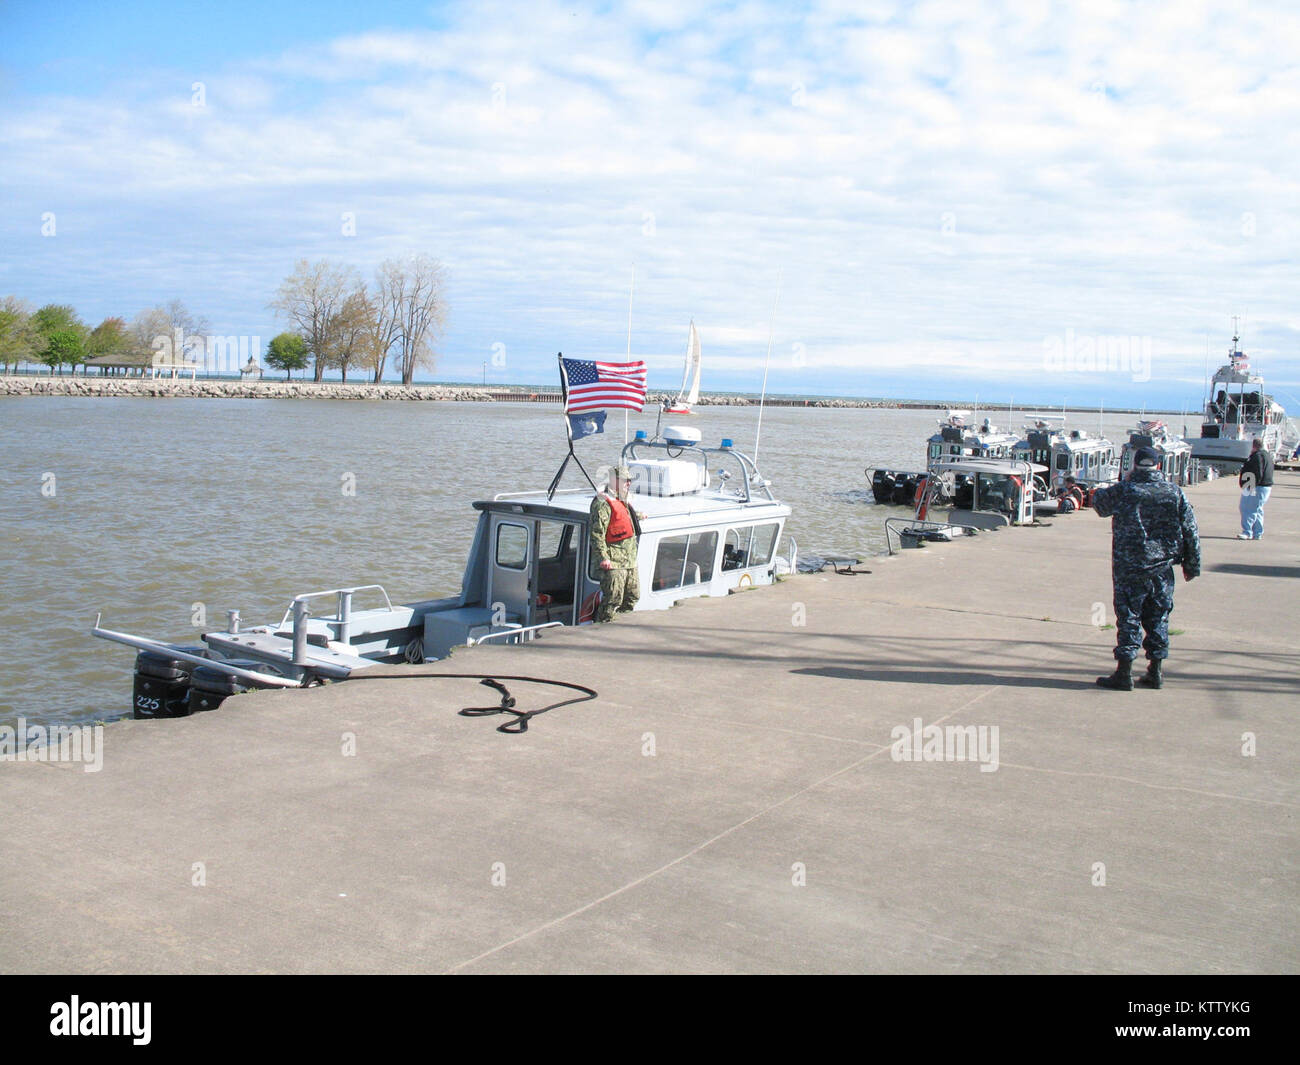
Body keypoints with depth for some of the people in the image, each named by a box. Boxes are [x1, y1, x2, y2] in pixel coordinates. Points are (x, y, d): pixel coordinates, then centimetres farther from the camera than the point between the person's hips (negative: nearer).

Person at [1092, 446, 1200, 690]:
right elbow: (1191, 532, 3)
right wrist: (1192, 566, 12)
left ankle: (1124, 673, 1)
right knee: (1158, 618, 12)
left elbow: (1098, 502, 13)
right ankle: (1155, 673, 17)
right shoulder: (1175, 493, 1)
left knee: (1128, 618, 2)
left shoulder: (1122, 491, -7)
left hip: (1129, 568, -3)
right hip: (1163, 569, 3)